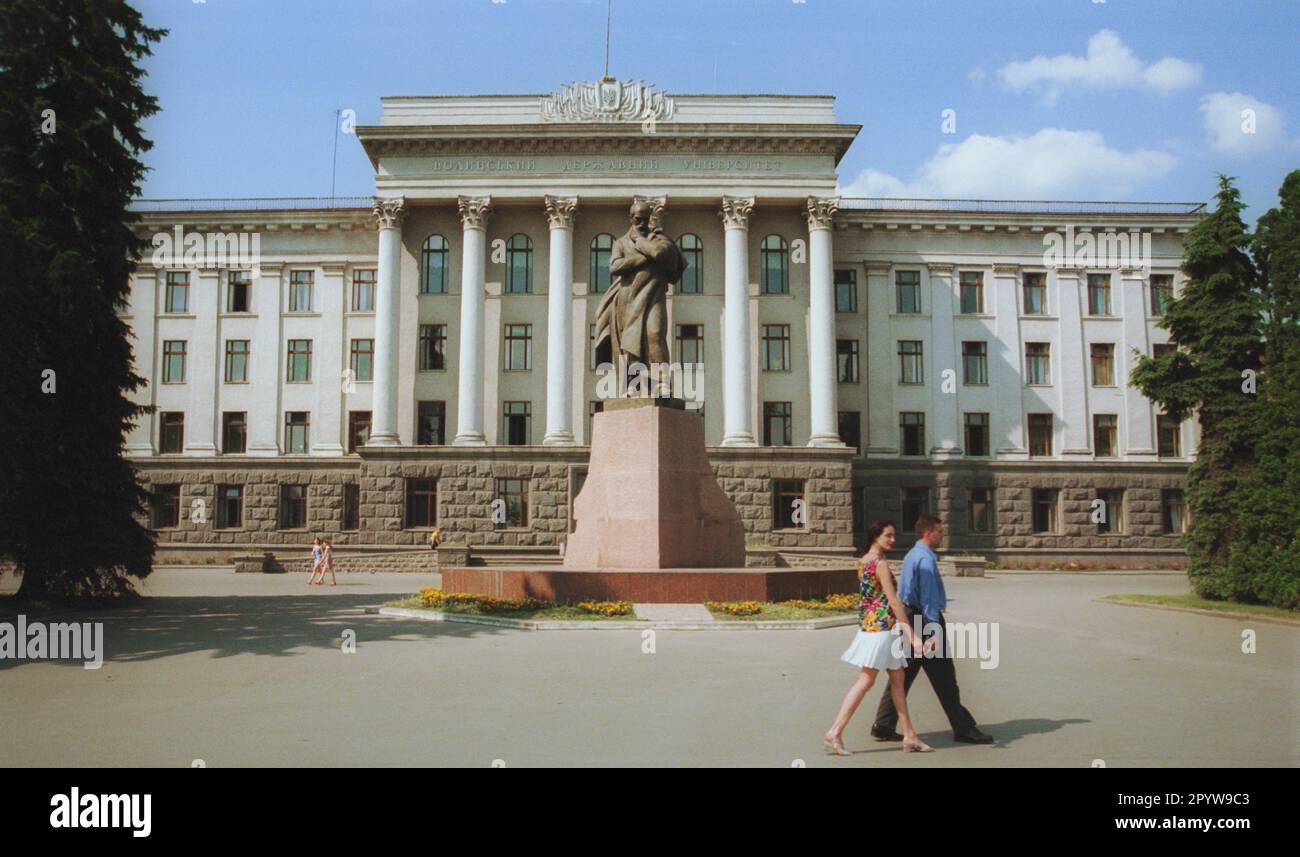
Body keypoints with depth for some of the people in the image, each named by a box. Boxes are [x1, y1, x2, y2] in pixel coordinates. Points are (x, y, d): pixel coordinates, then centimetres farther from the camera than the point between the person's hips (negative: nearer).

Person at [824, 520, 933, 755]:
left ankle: (909, 736, 16)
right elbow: (893, 601, -18)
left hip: (868, 623, 9)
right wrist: (912, 636, -17)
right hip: (881, 625, -9)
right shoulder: (880, 563, -15)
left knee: (898, 679, 12)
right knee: (865, 682, -6)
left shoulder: (862, 561, 11)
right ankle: (835, 732, -4)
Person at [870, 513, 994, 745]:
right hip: (926, 619, -9)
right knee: (944, 679, 0)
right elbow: (928, 597, -22)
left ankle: (883, 726, 10)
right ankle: (963, 728, 9)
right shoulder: (926, 558, -15)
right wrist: (934, 632, -26)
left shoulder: (911, 555, 15)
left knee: (902, 676, 10)